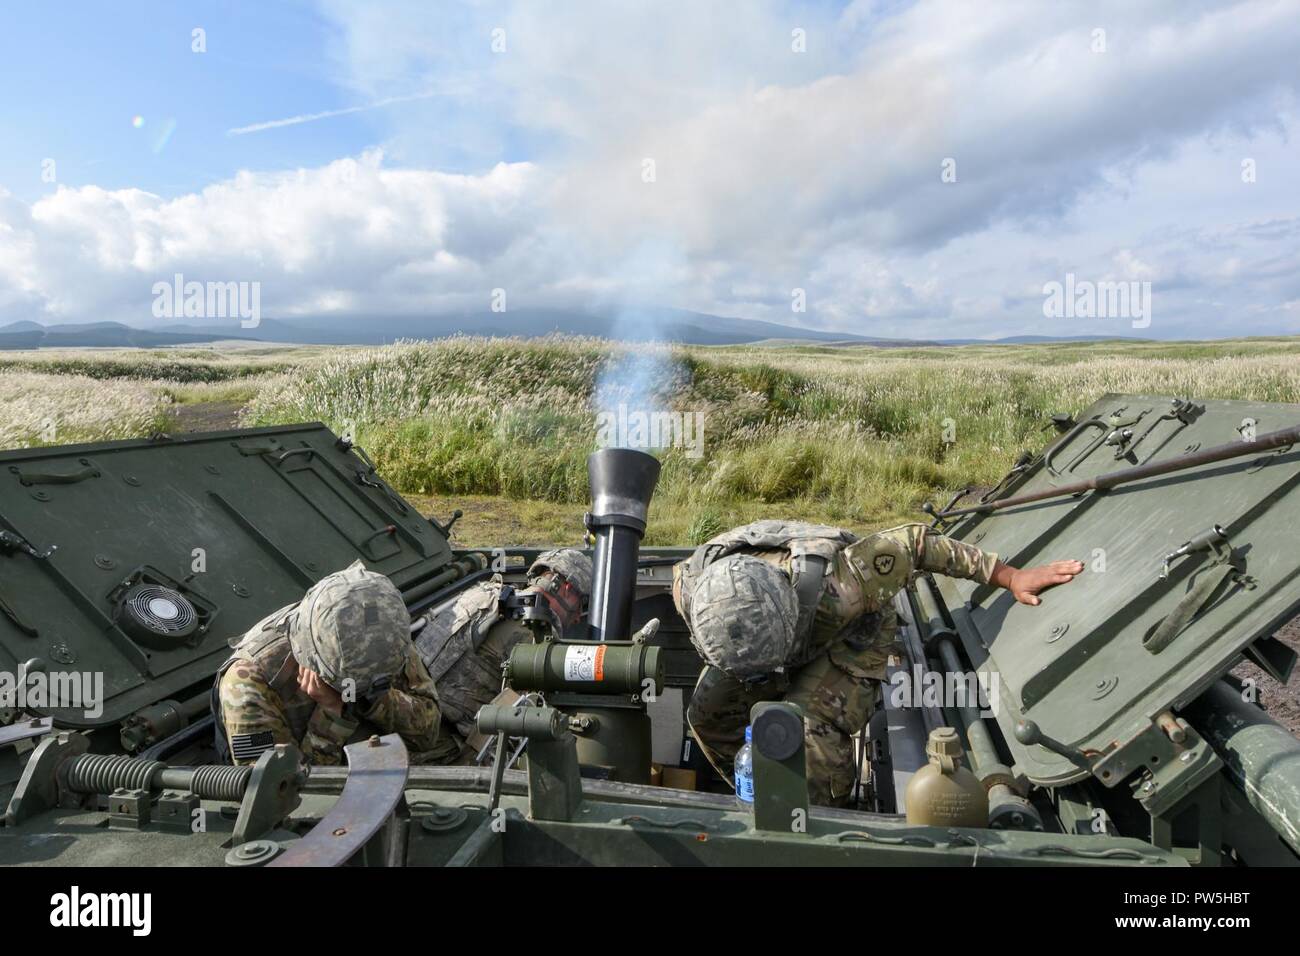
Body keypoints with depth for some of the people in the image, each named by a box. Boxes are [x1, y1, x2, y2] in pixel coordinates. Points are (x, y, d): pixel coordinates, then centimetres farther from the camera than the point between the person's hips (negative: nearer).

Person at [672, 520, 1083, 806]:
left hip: (848, 637, -4)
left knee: (808, 724, -25)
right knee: (707, 710, -1)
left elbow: (914, 544, -32)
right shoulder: (691, 588, -34)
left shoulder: (831, 588, -46)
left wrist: (1011, 577, -27)